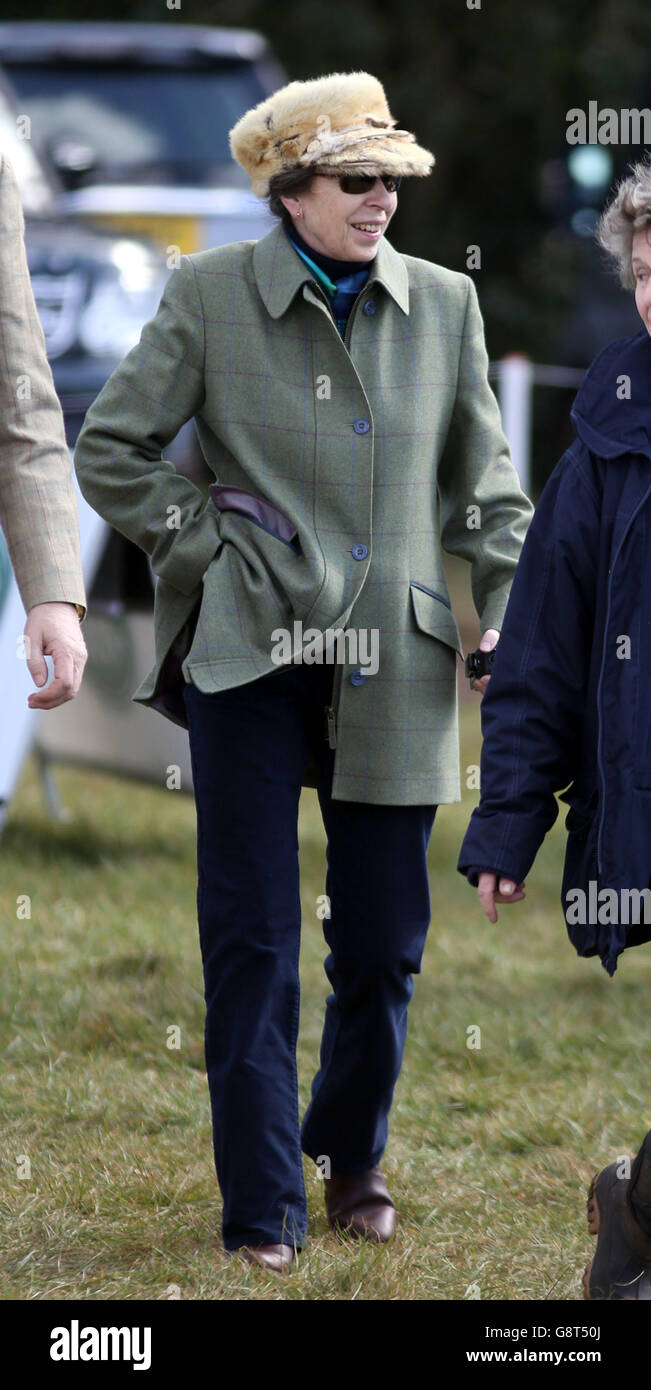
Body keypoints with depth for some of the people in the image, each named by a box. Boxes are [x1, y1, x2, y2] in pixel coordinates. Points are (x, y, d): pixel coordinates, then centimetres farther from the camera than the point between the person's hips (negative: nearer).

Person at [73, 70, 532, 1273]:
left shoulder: (443, 304, 7)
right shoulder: (209, 297, -1)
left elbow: (484, 479, 15)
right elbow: (107, 450, 5)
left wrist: (509, 612, 7)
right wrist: (199, 547, -1)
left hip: (395, 669, 2)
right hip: (252, 658, -2)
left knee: (384, 944, 6)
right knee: (252, 945, -2)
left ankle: (351, 1154, 32)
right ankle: (263, 1208, 5)